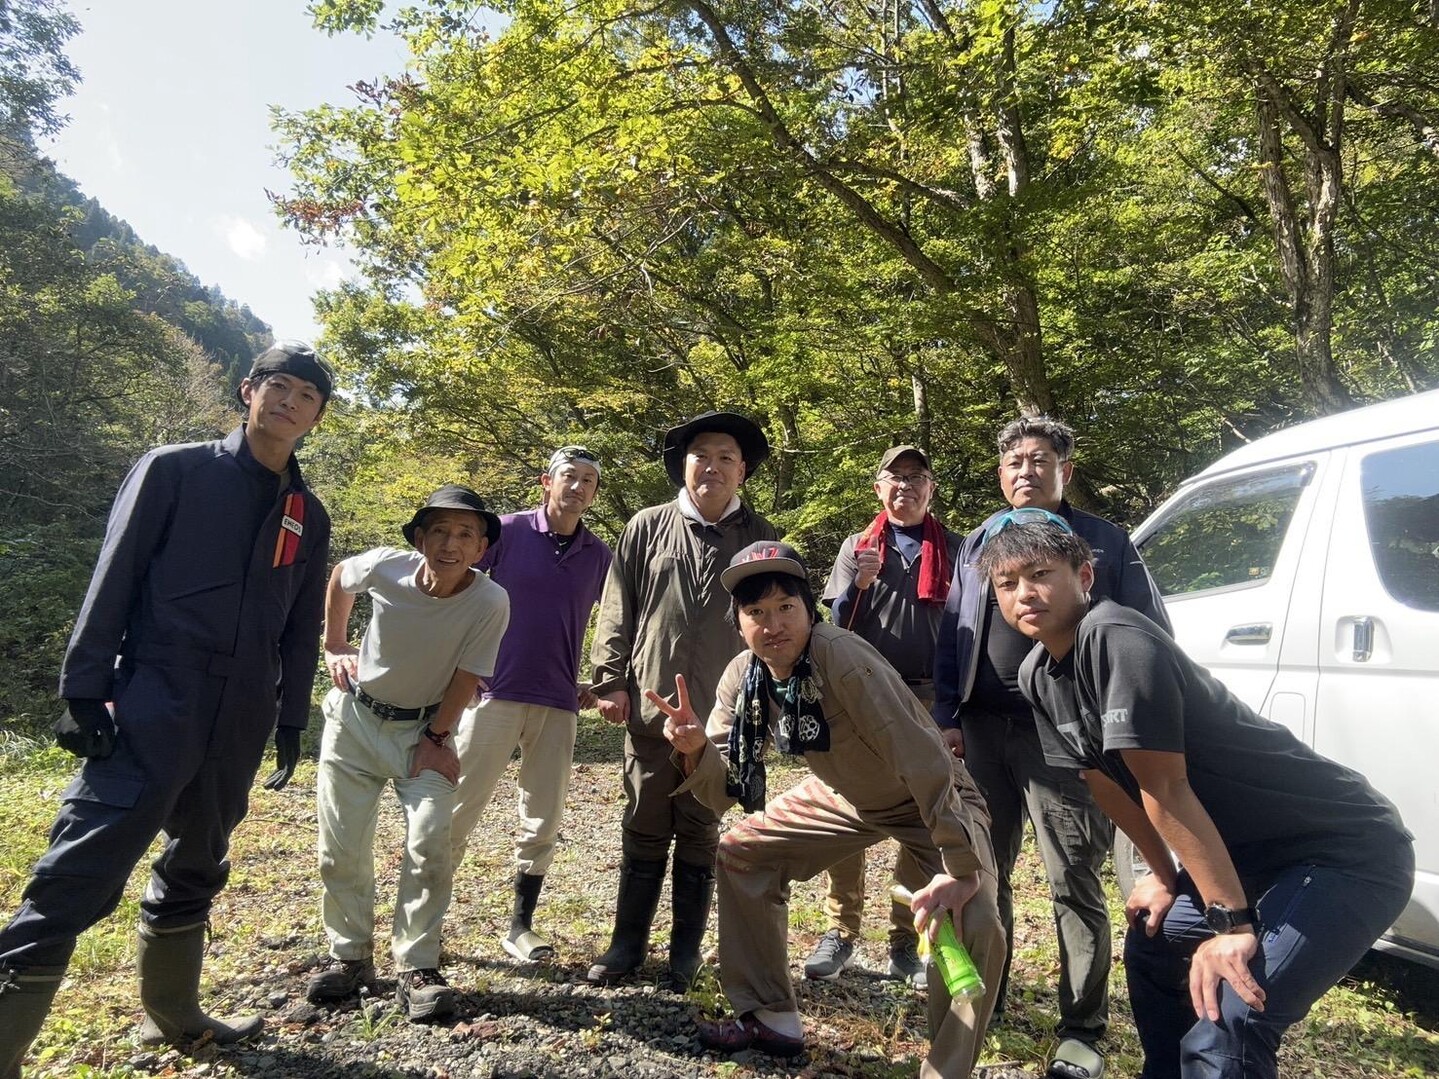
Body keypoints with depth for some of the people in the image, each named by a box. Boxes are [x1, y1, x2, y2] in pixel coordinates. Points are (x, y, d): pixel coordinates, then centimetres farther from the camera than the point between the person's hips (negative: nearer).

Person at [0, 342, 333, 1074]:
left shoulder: (309, 517, 12)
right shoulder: (175, 470, -1)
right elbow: (112, 582, -6)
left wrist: (291, 723, 13)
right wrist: (83, 691, -11)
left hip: (237, 728, 6)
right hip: (149, 712, -5)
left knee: (193, 875, 19)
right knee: (74, 883, -8)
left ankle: (173, 1016, 35)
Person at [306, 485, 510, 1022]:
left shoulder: (490, 602, -26)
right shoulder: (385, 566, -20)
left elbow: (465, 677, -14)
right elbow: (339, 577, 5)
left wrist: (435, 738, -9)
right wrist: (334, 646, 8)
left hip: (425, 728, -2)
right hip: (355, 717, 2)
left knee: (430, 846, -10)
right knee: (341, 848, 7)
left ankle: (416, 968, 7)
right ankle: (349, 956, 26)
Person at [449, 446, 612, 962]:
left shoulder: (599, 555, 5)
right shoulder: (508, 530, -3)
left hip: (558, 703, 3)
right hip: (495, 691, -3)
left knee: (543, 819, 8)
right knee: (458, 807, 3)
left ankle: (520, 925, 23)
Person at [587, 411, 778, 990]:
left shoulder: (760, 538, 5)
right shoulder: (646, 528, 5)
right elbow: (616, 611, 6)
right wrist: (610, 679, -1)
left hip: (721, 714, 0)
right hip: (650, 707, 1)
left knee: (700, 833, 11)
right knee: (644, 830, 10)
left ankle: (686, 949, 26)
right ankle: (628, 942, 25)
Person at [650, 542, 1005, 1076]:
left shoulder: (842, 657, -35)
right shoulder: (741, 678, -14)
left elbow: (922, 762, -36)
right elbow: (725, 790, -12)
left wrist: (960, 869, -34)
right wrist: (695, 749, -33)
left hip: (935, 800, -6)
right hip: (845, 795, 6)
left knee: (975, 927, -26)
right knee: (741, 851, 4)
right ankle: (770, 1016, 20)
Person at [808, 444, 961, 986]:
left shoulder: (953, 549, 8)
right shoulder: (857, 547, 9)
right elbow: (836, 624, 4)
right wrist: (858, 585, -14)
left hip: (927, 700, 0)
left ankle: (907, 944, 16)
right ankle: (840, 934, 13)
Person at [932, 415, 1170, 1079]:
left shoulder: (1105, 542, 3)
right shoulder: (976, 545, 14)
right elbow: (951, 637, 13)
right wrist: (948, 718, 5)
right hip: (984, 729, 4)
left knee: (1074, 884, 2)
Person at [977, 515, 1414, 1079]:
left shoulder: (1117, 638, -28)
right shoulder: (1036, 675, -1)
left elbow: (1166, 788, -27)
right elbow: (1103, 778, 10)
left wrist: (1231, 921, -24)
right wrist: (1163, 875, 16)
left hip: (1347, 850, -9)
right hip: (1252, 850, 9)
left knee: (1221, 1032, -21)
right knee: (1151, 947, 24)